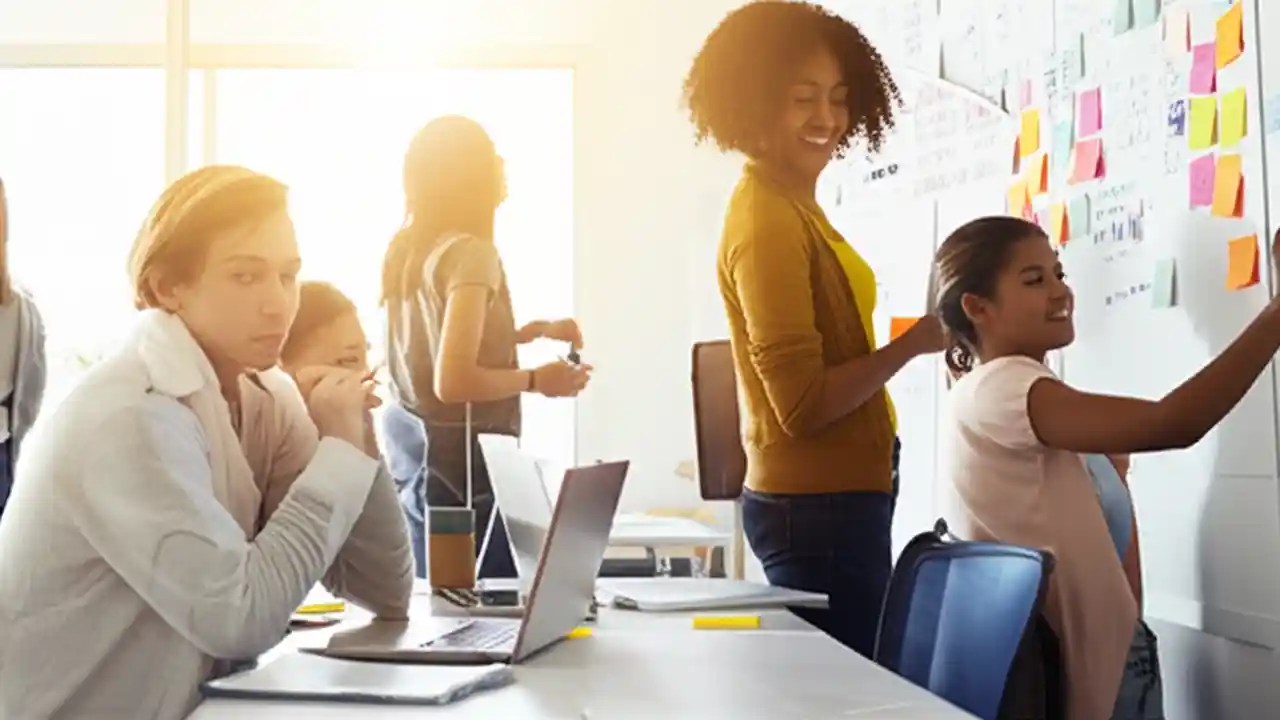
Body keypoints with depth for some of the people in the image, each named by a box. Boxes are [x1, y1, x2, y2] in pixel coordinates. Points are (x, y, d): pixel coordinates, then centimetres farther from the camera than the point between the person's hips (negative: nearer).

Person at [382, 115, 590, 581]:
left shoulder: (406, 249, 8)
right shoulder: (471, 251, -17)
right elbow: (453, 382, -24)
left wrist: (532, 331, 19)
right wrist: (536, 379, -11)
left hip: (414, 445, 9)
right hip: (463, 455, -9)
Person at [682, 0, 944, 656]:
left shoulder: (789, 206, 12)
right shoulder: (766, 219, -17)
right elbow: (802, 403, -21)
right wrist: (914, 342, -18)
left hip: (827, 498, 10)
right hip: (818, 506, -10)